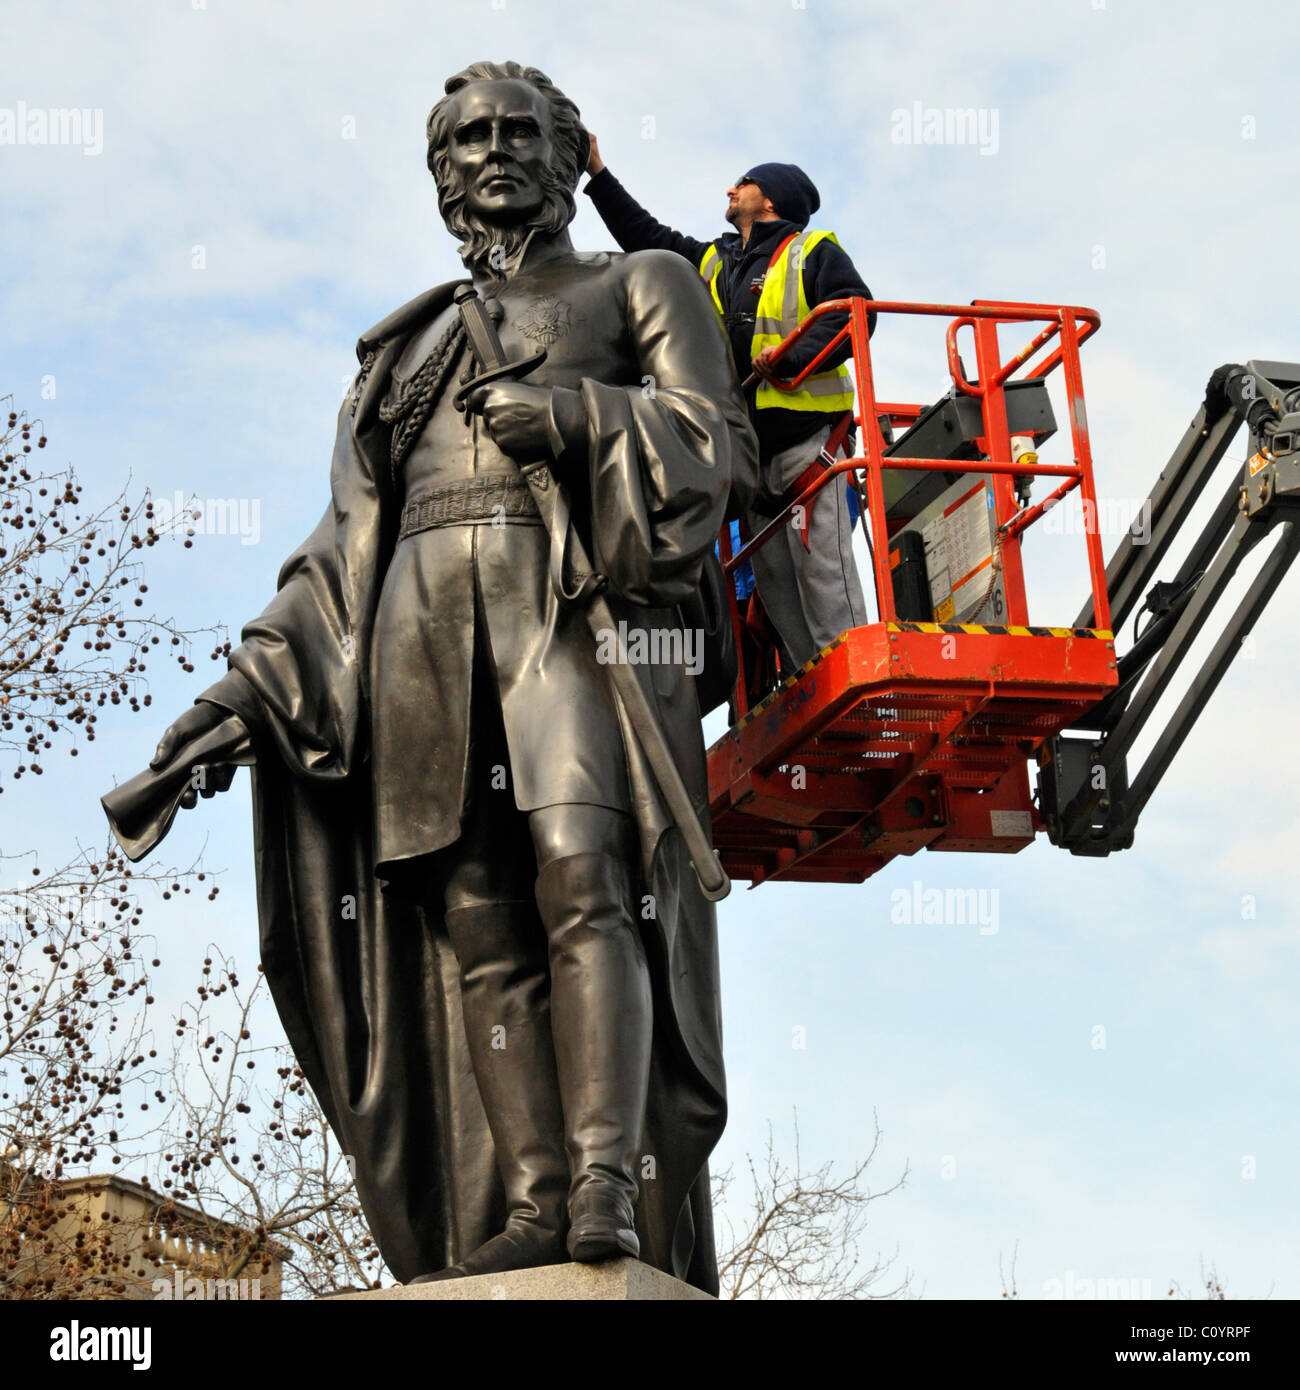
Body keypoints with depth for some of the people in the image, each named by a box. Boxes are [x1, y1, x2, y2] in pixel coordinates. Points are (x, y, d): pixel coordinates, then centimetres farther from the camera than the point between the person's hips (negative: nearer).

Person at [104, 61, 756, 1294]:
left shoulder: (640, 284, 20)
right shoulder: (409, 344, 30)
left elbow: (715, 439, 4)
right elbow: (346, 545, 24)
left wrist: (581, 417, -14)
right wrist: (248, 689, 13)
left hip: (573, 598, -4)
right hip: (425, 623, 4)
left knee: (581, 878, -22)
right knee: (475, 916, -8)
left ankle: (610, 1192, -29)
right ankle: (529, 1212, -12)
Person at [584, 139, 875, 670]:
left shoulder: (812, 251, 4)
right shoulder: (713, 262, 24)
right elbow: (645, 237, 29)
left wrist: (789, 358, -19)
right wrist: (598, 175, 27)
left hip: (808, 432, -7)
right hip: (751, 443, 7)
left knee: (819, 559, -16)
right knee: (770, 571, 1)